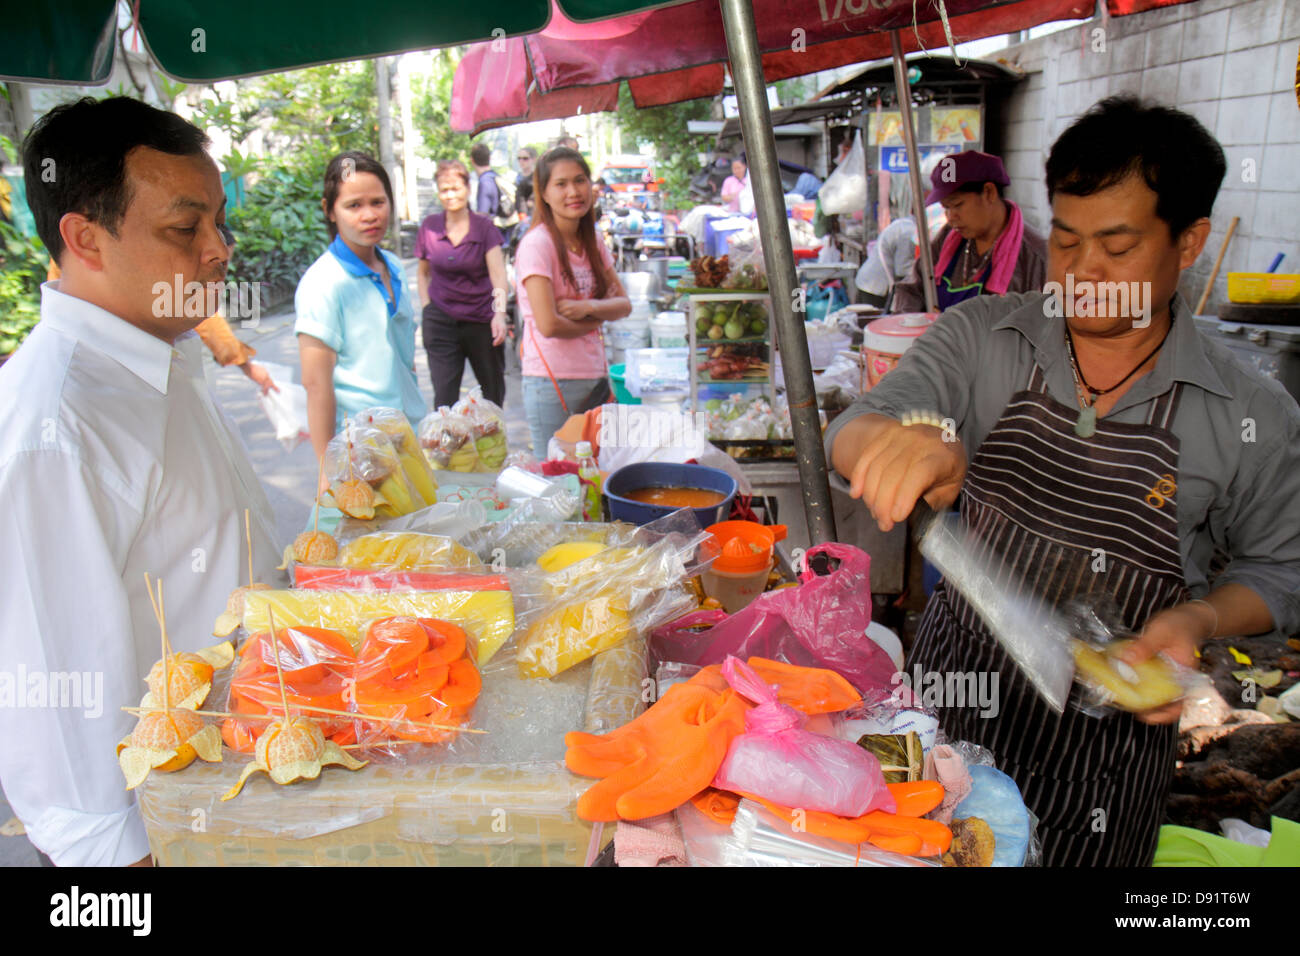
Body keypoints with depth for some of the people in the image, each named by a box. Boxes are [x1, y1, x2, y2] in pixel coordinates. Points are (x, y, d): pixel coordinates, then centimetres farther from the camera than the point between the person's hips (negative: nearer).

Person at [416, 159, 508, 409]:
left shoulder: (484, 227, -3)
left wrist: (500, 313, -28)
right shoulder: (429, 227, 3)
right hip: (440, 320, 1)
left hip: (481, 320, -1)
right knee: (444, 396, -4)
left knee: (493, 393, 11)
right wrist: (426, 306, 4)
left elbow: (498, 274, -13)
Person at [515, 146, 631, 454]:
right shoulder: (537, 244, -12)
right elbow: (548, 325, -20)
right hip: (552, 382, -6)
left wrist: (588, 307, -13)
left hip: (596, 377, 7)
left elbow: (624, 305, 7)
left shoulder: (593, 243, 11)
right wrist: (595, 321, -3)